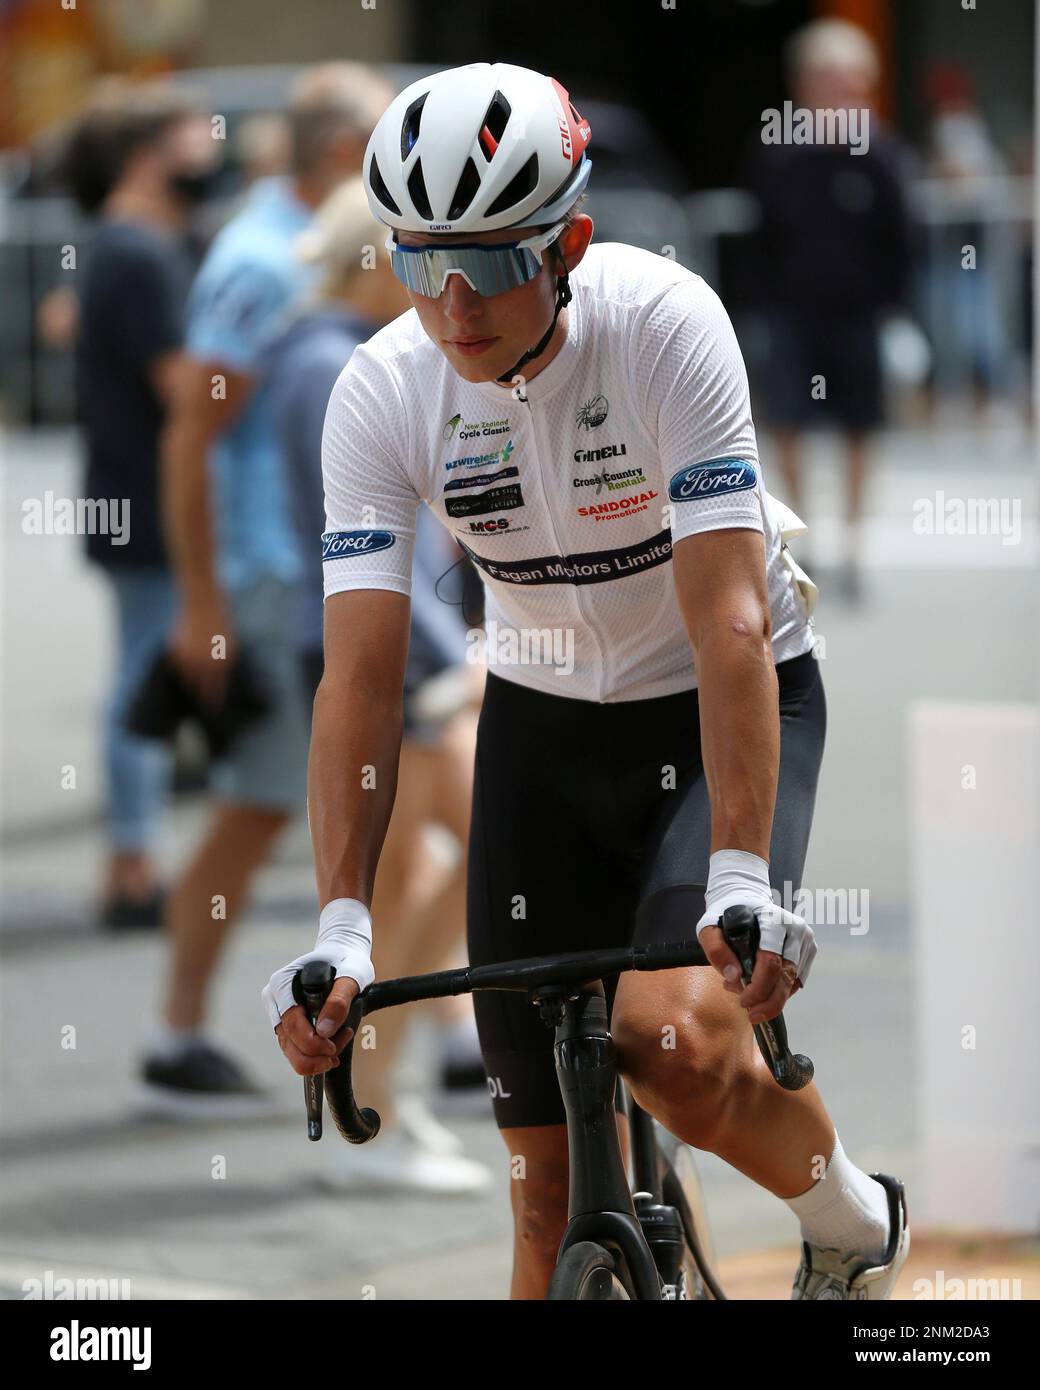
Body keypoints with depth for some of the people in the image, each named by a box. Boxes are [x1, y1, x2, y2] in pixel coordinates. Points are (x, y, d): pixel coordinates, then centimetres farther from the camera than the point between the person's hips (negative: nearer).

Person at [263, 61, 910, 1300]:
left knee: (675, 1041, -27)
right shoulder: (381, 394, -17)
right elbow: (361, 676, -21)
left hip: (723, 707, -3)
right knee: (547, 1176, 1)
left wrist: (741, 877, -40)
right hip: (543, 721, 3)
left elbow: (729, 618, -31)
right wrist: (339, 931, -31)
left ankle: (851, 1222, 3)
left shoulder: (664, 323, -26)